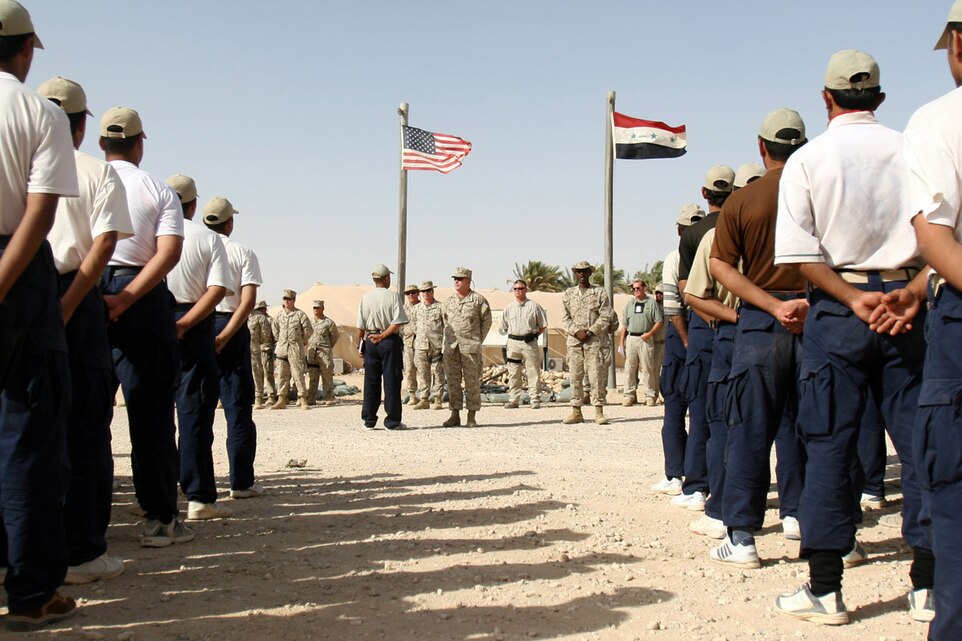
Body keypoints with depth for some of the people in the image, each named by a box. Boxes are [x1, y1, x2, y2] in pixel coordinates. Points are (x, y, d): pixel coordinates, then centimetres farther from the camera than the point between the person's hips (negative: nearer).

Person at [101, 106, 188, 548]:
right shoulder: (158, 190, 5)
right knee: (151, 411, 1)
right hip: (142, 302, -2)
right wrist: (125, 298, -15)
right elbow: (169, 251, -10)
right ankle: (160, 518, 2)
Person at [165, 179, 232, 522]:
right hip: (193, 328, -2)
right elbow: (217, 290, -9)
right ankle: (199, 497, -2)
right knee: (195, 409, 0)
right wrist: (183, 324, -14)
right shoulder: (209, 238, 2)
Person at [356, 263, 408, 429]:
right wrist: (383, 336, -10)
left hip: (370, 342, 3)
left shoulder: (366, 298, 2)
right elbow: (398, 322, -16)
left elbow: (360, 326, 3)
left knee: (371, 381, 9)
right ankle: (392, 420, 0)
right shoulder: (392, 296, -6)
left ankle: (369, 419, 12)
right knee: (391, 381, 0)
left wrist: (359, 344, 11)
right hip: (390, 341, -3)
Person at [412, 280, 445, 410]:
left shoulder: (440, 307, 2)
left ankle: (438, 400, 2)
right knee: (422, 374, 3)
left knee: (437, 373, -2)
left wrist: (445, 345, -5)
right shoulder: (416, 308, 13)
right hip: (421, 345, 3)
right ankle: (424, 399, 7)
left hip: (437, 345, -3)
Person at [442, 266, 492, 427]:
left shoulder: (478, 299, -2)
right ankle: (455, 415, 13)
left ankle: (472, 417, 3)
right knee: (452, 381, 6)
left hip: (470, 347, -4)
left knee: (472, 381, -2)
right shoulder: (448, 301, 10)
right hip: (451, 347, 4)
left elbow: (487, 321, 6)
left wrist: (478, 340, 6)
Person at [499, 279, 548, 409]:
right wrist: (514, 335, 8)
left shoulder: (534, 306, 3)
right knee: (513, 373, 4)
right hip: (513, 343, 2)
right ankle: (513, 400, 8)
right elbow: (503, 328, 16)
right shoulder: (508, 308, 10)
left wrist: (534, 335, 0)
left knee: (533, 372, -1)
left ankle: (535, 400, 3)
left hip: (530, 343, -2)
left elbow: (543, 326, 8)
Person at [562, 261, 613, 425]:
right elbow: (565, 318, 10)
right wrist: (576, 331, -7)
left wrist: (589, 332, -10)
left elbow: (605, 316, -1)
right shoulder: (568, 294, 14)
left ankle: (599, 411, -6)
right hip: (574, 339, 3)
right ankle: (576, 411, 7)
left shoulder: (600, 292, 6)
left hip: (594, 339, -3)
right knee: (575, 376, 3)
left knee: (597, 375, -7)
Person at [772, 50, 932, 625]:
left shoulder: (807, 159, 0)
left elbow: (801, 252, -9)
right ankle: (930, 578, 12)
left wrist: (854, 298, -9)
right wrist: (910, 293, -10)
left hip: (837, 305, -2)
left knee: (829, 441, 1)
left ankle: (825, 587, 3)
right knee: (917, 438, 7)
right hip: (907, 304, 2)